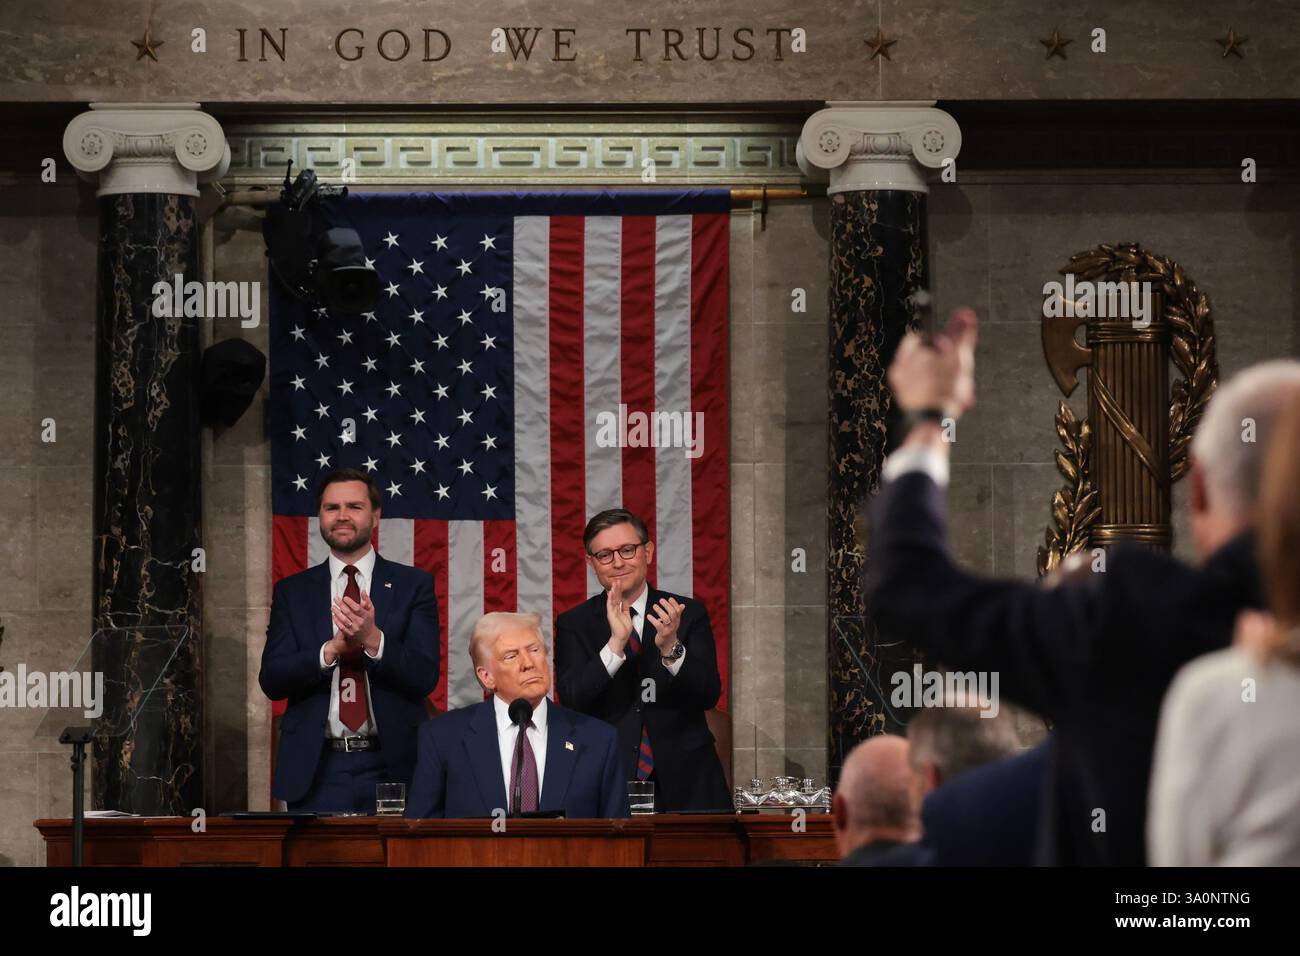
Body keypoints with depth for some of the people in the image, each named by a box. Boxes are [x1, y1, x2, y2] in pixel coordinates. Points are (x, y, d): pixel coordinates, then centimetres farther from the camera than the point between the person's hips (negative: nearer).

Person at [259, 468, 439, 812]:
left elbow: (425, 677, -4)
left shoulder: (413, 585, 5)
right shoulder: (292, 591, 10)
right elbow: (271, 680, 0)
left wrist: (373, 639, -21)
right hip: (317, 770, 1)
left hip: (391, 767, -1)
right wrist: (332, 649, -17)